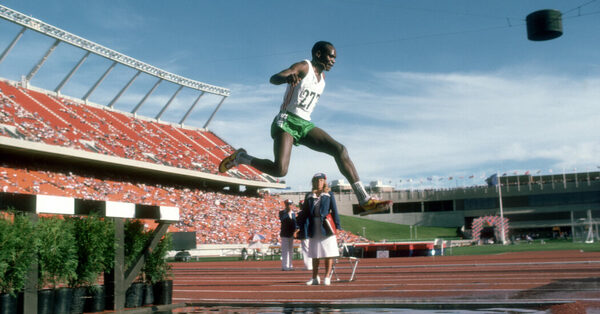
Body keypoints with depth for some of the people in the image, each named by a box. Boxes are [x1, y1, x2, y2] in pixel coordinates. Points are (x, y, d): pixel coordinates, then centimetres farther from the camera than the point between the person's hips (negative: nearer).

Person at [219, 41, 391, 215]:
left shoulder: (322, 76, 19)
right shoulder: (303, 67, -5)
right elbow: (273, 78, -24)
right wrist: (287, 77, -44)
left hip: (305, 125, 8)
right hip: (287, 121, -7)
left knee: (340, 149, -13)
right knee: (279, 170, -26)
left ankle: (364, 200, -17)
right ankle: (240, 158, 1)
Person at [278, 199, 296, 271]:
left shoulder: (293, 213, 14)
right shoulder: (282, 213, 0)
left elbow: (294, 222, 13)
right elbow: (282, 220, -18)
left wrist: (294, 230, -2)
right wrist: (288, 214, -17)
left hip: (291, 234, 5)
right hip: (284, 234, -5)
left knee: (291, 250, 7)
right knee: (285, 250, -7)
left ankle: (290, 265, 13)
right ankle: (284, 266, -6)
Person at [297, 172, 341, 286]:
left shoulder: (329, 194, 5)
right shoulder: (309, 196, 11)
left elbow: (334, 210, 1)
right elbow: (304, 212, 11)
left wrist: (337, 225, -6)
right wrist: (300, 226, 5)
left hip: (326, 228, -3)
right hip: (314, 228, 3)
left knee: (328, 253, -1)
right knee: (315, 255, 10)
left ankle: (327, 277, 4)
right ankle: (315, 278, 18)